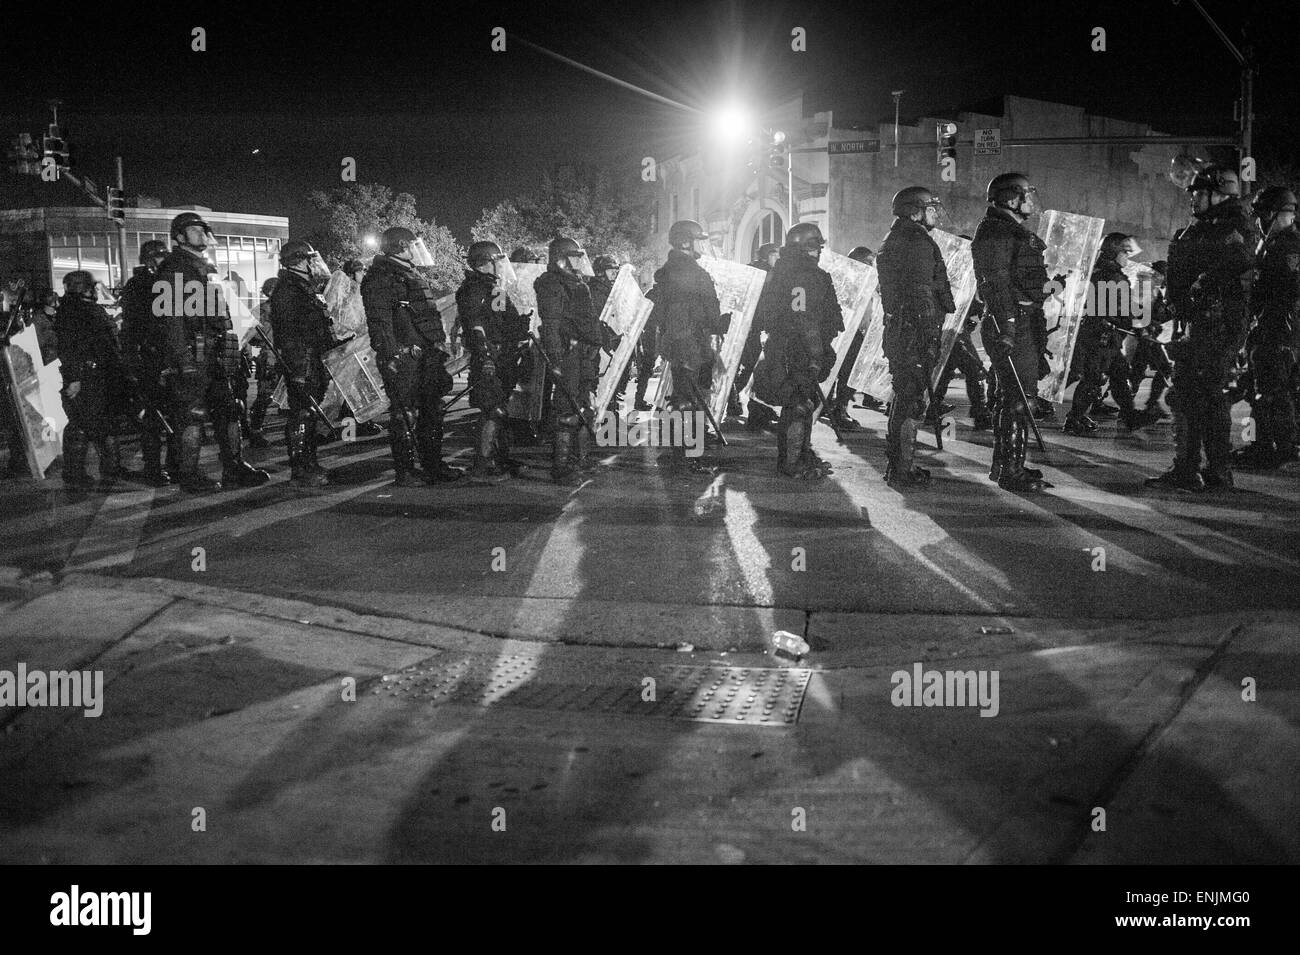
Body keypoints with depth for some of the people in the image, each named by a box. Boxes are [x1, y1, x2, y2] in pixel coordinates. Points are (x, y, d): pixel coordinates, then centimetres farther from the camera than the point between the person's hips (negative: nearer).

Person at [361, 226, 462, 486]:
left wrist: (440, 348, 23)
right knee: (404, 414, -6)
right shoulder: (380, 277, -8)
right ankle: (405, 471, -2)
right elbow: (379, 320, -16)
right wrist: (390, 355, -23)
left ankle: (434, 465, 19)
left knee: (432, 411, 12)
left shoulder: (415, 277, 22)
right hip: (403, 357, -9)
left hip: (428, 355, 9)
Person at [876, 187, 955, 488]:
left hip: (897, 329, 10)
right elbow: (920, 292, -20)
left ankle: (896, 465, 24)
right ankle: (903, 471, -4)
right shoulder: (917, 241, -14)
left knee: (903, 396, 17)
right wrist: (929, 335, -20)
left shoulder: (892, 241, 18)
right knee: (912, 400, -6)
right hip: (916, 330, -10)